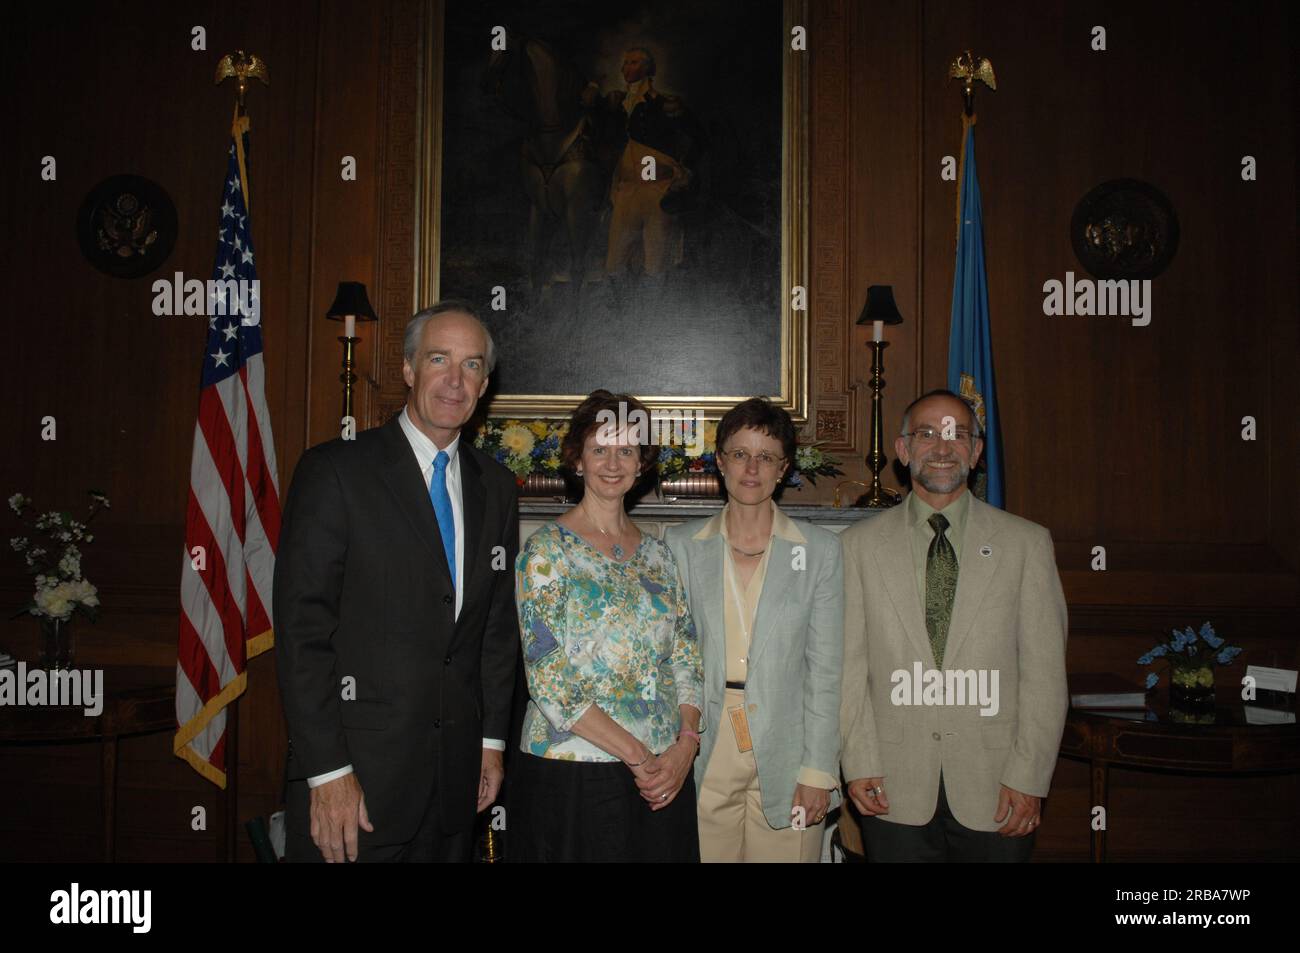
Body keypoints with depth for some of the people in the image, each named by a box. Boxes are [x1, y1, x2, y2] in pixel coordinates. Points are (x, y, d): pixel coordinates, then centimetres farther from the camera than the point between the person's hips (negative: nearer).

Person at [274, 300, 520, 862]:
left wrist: (491, 739, 10)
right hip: (356, 770, -5)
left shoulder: (495, 487, 9)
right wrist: (327, 771, -15)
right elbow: (301, 629, -12)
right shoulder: (335, 470, -8)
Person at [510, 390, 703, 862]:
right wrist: (637, 756, -14)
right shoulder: (547, 549, -7)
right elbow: (547, 679, -14)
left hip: (663, 775, 5)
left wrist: (685, 746, -8)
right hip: (571, 777, -5)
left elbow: (686, 658, 9)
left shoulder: (657, 553, 10)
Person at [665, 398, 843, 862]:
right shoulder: (681, 545, 5)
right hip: (704, 759, 1)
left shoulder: (820, 550, 1)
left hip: (783, 758, -1)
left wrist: (817, 770, -5)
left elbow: (825, 670, 0)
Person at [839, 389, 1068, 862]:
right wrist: (859, 764, -5)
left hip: (996, 791, 0)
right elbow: (849, 667, 2)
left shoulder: (1027, 542, 3)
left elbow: (1044, 671, 0)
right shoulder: (859, 544, 3)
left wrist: (1028, 776, -6)